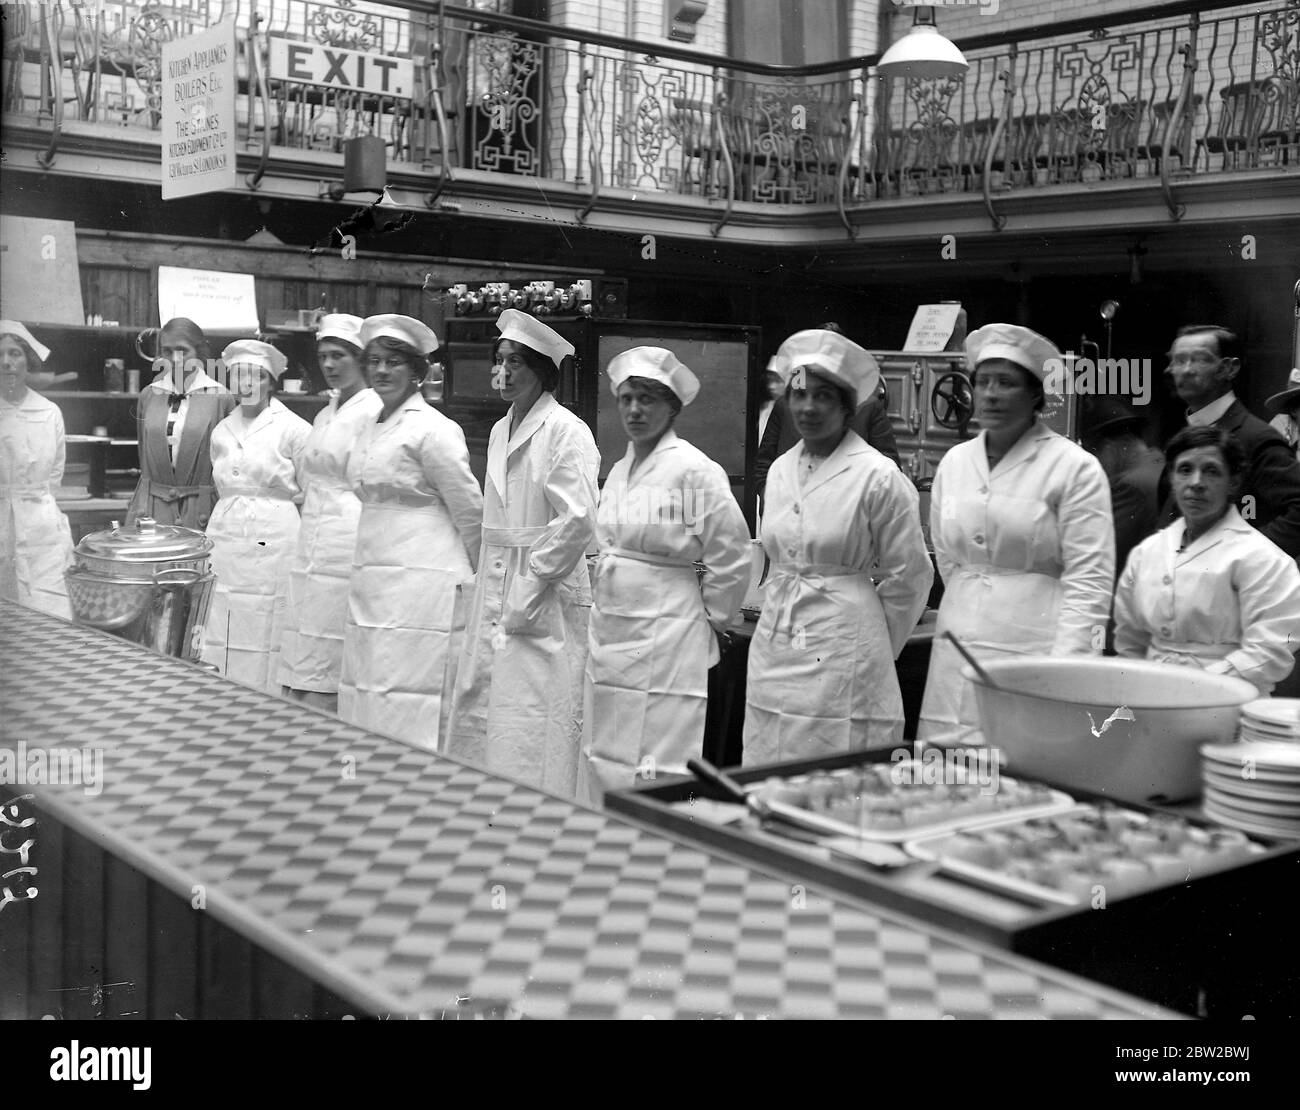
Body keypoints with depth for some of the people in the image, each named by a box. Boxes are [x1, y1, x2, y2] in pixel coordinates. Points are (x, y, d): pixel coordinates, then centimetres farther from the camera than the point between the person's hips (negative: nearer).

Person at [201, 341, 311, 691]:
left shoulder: (293, 429, -3)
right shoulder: (221, 431, 14)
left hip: (274, 542, -5)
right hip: (224, 540, 5)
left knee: (264, 636, -5)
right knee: (220, 644, 2)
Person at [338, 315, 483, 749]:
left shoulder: (432, 430, -9)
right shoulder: (371, 429, 16)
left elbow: (470, 511, -6)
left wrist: (473, 575, 4)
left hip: (421, 583, -8)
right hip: (370, 580, 8)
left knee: (406, 705, -8)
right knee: (364, 695, 8)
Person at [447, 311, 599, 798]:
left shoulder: (567, 431, -10)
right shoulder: (501, 430, 15)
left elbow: (577, 521, -17)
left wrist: (527, 589, -15)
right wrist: (492, 591, 14)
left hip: (544, 603, -8)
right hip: (495, 596, 8)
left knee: (532, 729, -6)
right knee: (476, 712, 10)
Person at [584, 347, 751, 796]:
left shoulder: (694, 469, -11)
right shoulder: (620, 470, 12)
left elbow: (732, 556, -10)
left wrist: (713, 620, -1)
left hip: (666, 637, -8)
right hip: (610, 636, 8)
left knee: (656, 771, -5)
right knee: (606, 765, 11)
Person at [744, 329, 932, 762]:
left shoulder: (879, 477, -8)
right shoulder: (780, 470, 10)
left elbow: (909, 577, -2)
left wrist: (870, 653, 7)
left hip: (843, 659, -6)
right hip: (773, 654, 6)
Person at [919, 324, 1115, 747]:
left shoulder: (1075, 468, -5)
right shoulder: (954, 462, 11)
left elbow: (1088, 582, -9)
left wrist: (1063, 670, -16)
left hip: (1034, 648, -5)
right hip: (957, 655, 5)